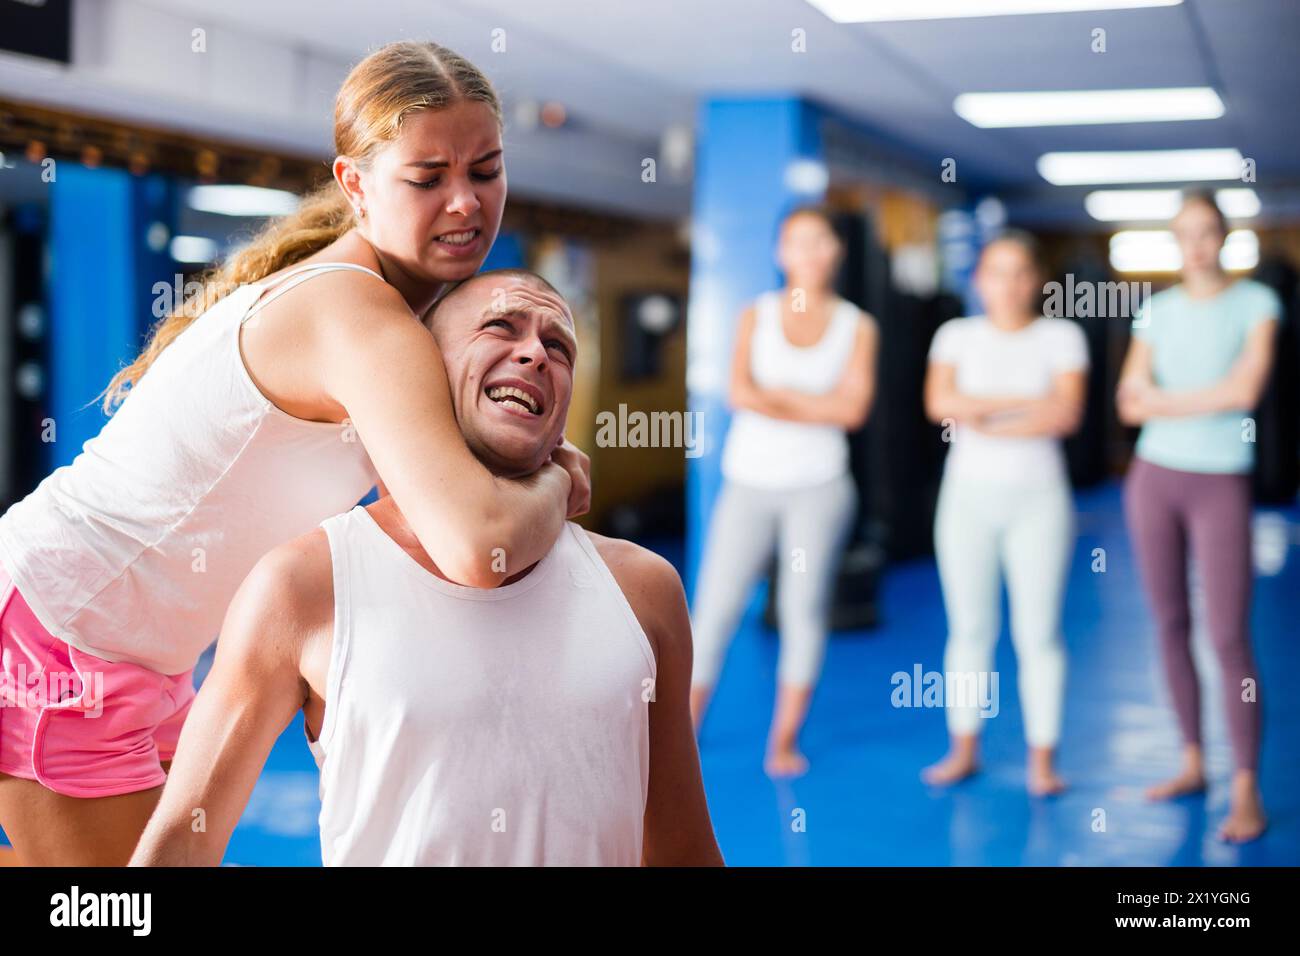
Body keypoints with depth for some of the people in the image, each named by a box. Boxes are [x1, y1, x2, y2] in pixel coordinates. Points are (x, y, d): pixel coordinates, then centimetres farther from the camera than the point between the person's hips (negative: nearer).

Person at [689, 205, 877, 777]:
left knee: (804, 609, -1)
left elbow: (855, 409, -8)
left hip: (818, 486, 0)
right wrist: (817, 405, -10)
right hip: (748, 483, 0)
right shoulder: (756, 316, 6)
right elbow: (740, 394, -9)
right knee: (715, 607, -3)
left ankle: (785, 741, 10)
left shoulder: (857, 326, 5)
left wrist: (775, 395, -7)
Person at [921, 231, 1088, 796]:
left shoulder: (1061, 337, 3)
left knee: (1038, 632, -1)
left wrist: (985, 420, -12)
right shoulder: (957, 335, 7)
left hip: (1037, 499, -1)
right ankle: (963, 750, 14)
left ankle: (1043, 759, 7)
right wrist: (1025, 401, -14)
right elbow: (939, 404, -10)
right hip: (968, 495, 1)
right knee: (969, 628, 5)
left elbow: (1066, 415, -11)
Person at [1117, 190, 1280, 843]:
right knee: (1171, 625, 7)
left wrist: (1163, 399, -8)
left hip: (1221, 484, -4)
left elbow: (1246, 390, -15)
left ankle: (1247, 790, -4)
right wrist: (1208, 398, -13)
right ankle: (1193, 763, 19)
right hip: (1154, 477, 4)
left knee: (1229, 638, -8)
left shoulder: (1255, 302, -1)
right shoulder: (1158, 310, 8)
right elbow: (1130, 402, 0)